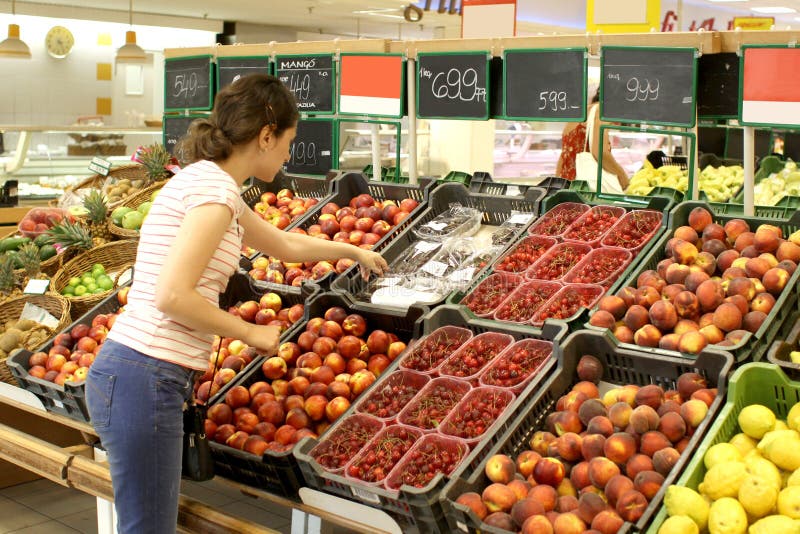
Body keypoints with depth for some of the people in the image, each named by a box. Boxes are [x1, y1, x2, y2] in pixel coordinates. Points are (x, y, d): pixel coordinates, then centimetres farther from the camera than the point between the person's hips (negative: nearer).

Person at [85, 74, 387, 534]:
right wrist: (251, 332, -9)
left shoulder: (209, 183, 17)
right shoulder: (215, 189, -14)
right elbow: (172, 296, -22)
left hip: (125, 373, 10)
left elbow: (286, 244, 33)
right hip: (146, 380, -10)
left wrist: (353, 251, 46)